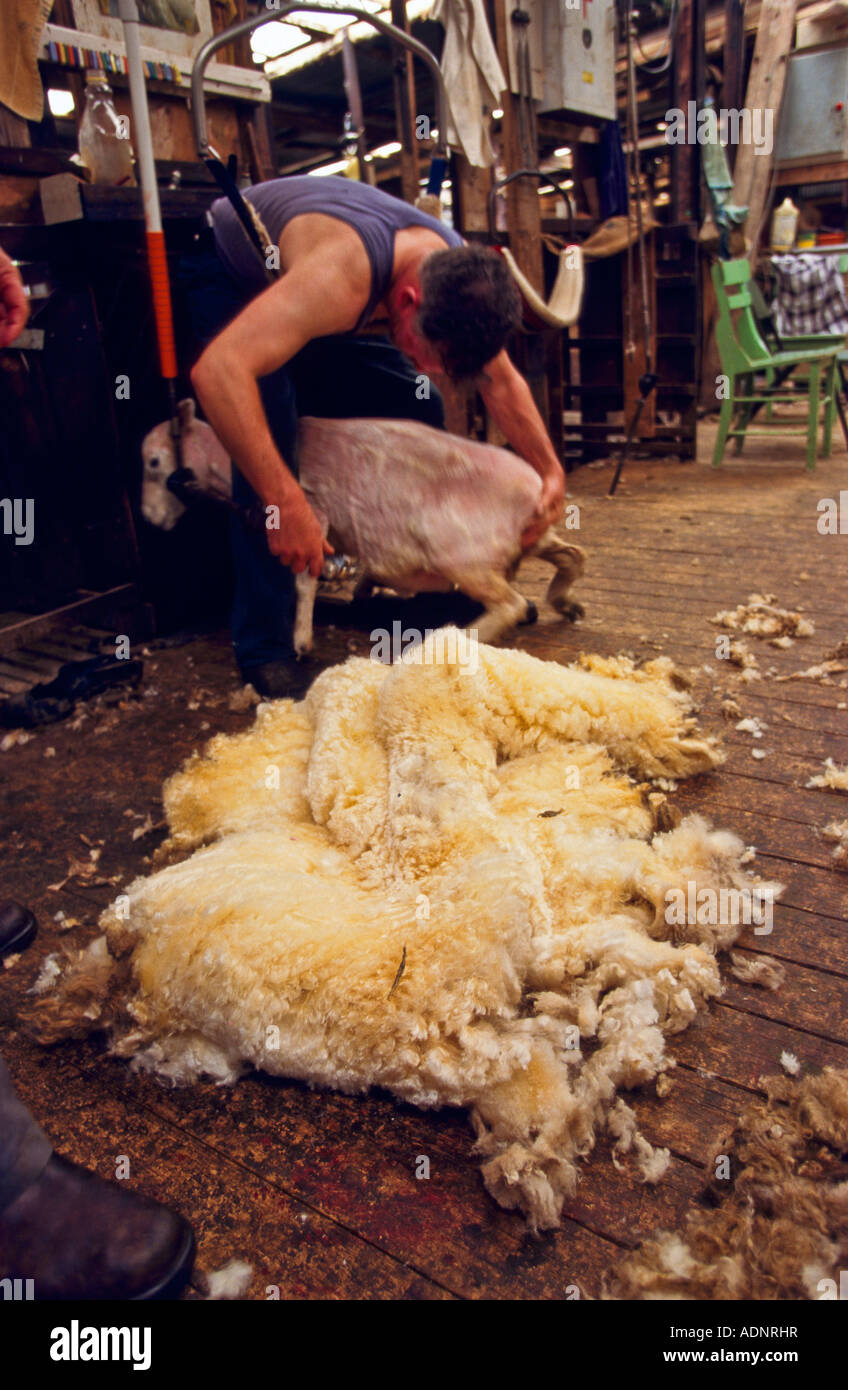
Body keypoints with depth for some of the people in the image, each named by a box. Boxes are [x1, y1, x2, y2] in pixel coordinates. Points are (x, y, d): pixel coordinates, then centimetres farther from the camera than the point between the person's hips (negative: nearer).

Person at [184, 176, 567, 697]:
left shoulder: (460, 274, -21)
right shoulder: (342, 275, -45)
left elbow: (502, 382, -4)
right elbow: (218, 370, -54)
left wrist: (551, 470, -15)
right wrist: (285, 502, -56)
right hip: (226, 276, -7)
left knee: (419, 407, -1)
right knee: (271, 431, -28)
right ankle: (265, 646, -19)